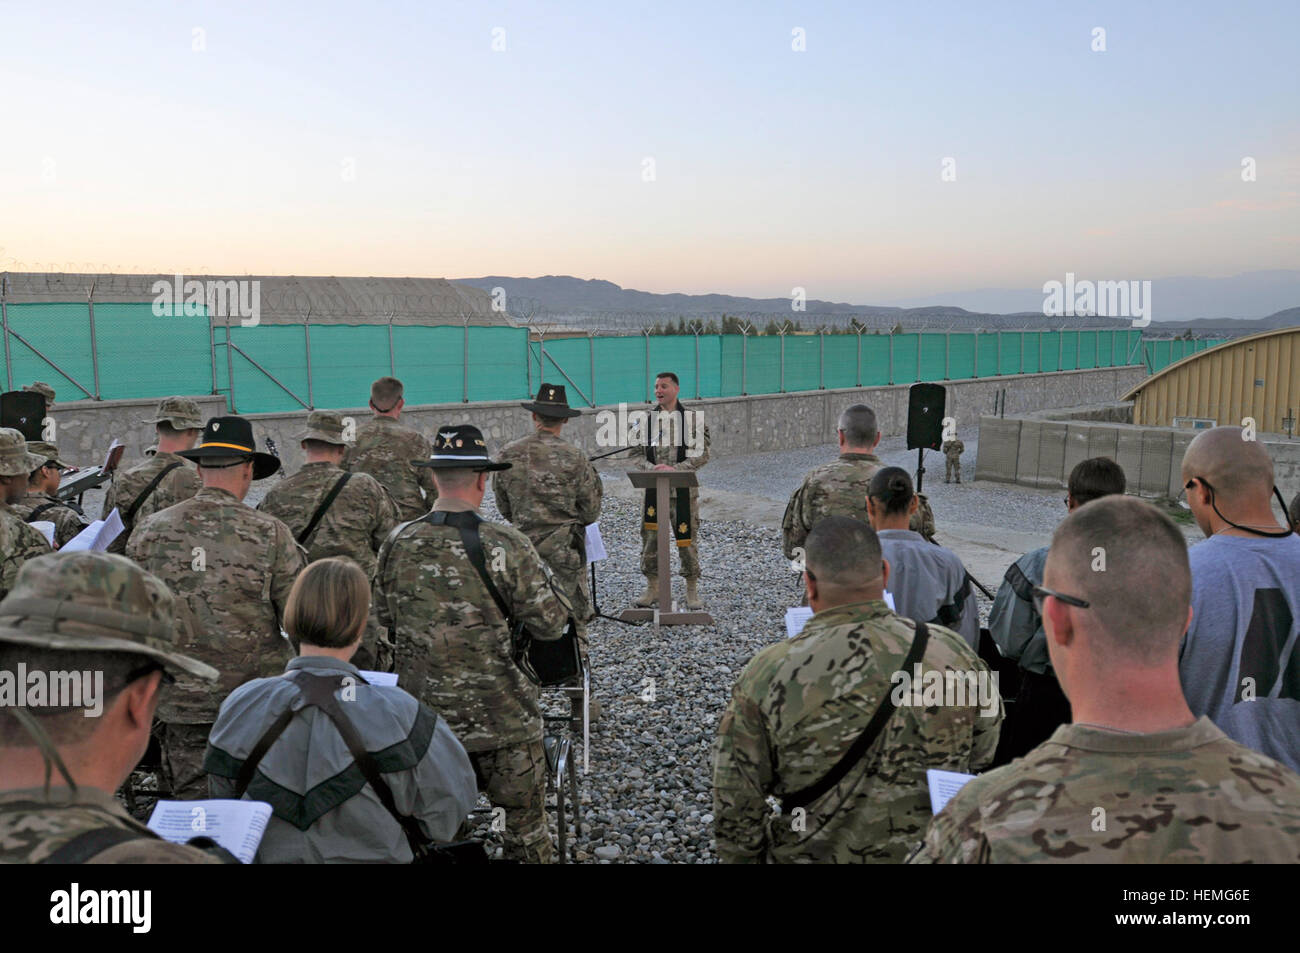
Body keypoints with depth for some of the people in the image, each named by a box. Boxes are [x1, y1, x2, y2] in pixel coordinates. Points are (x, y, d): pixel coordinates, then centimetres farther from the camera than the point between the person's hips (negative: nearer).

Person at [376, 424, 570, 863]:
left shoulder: (397, 543, -5)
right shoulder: (506, 546, -18)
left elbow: (384, 618, 9)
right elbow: (551, 623, -11)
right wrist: (543, 574, 6)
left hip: (423, 717, 4)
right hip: (502, 720, -4)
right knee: (525, 829, 12)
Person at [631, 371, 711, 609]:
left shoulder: (692, 418, 0)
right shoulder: (646, 419, 7)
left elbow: (702, 454, -5)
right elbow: (634, 453, 6)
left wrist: (673, 468, -17)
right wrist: (651, 468, -14)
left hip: (683, 489, -2)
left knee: (687, 537, 2)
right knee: (650, 536, 4)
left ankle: (692, 591, 15)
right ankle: (652, 589, 17)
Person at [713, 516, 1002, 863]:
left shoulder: (768, 674, -23)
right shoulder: (954, 654, -17)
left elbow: (736, 810, -14)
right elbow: (983, 758, 0)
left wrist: (741, 857, 3)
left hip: (813, 855, -1)